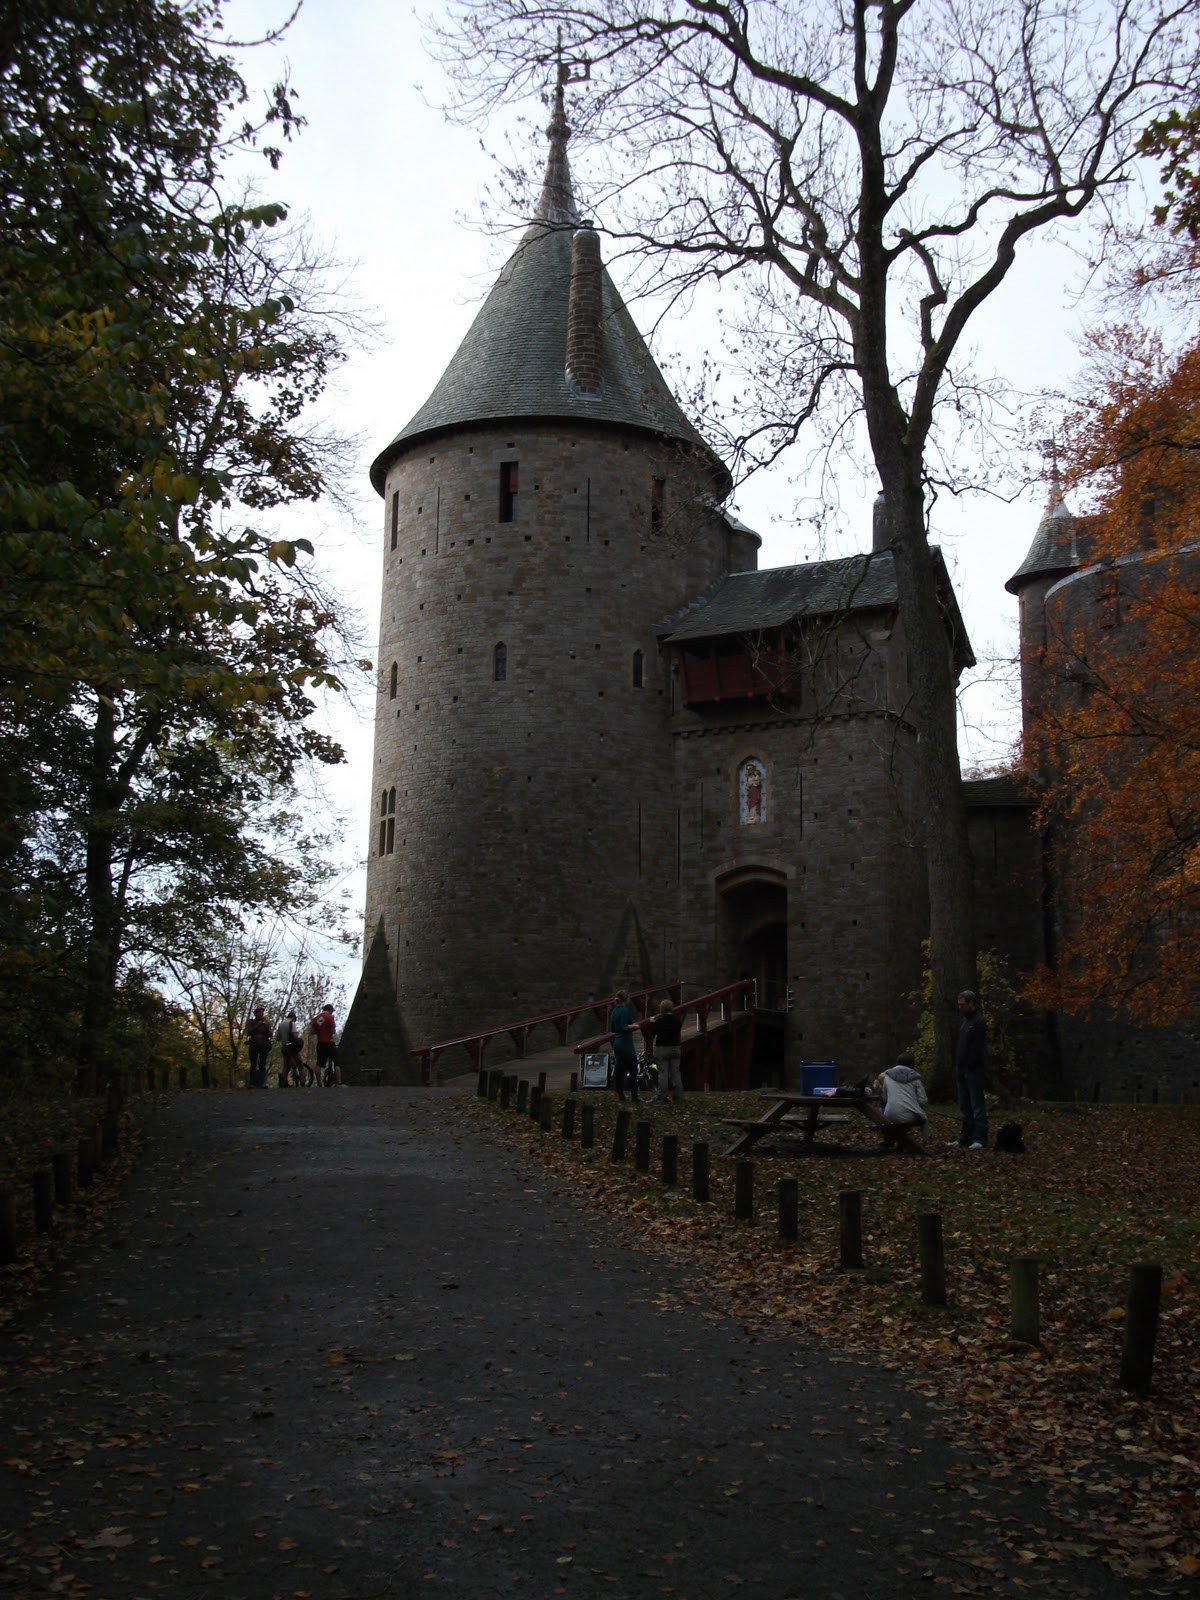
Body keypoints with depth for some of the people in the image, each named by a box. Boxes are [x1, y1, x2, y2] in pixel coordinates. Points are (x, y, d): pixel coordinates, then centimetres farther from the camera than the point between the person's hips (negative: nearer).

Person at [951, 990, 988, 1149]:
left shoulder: (978, 1022, -12)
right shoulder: (964, 1021, 16)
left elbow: (977, 1049, -18)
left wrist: (970, 1066, -18)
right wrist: (957, 1065, 13)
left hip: (973, 1070, -9)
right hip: (962, 1070, 9)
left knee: (977, 1106, -6)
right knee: (965, 1106, 12)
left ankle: (980, 1139, -5)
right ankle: (966, 1136, 18)